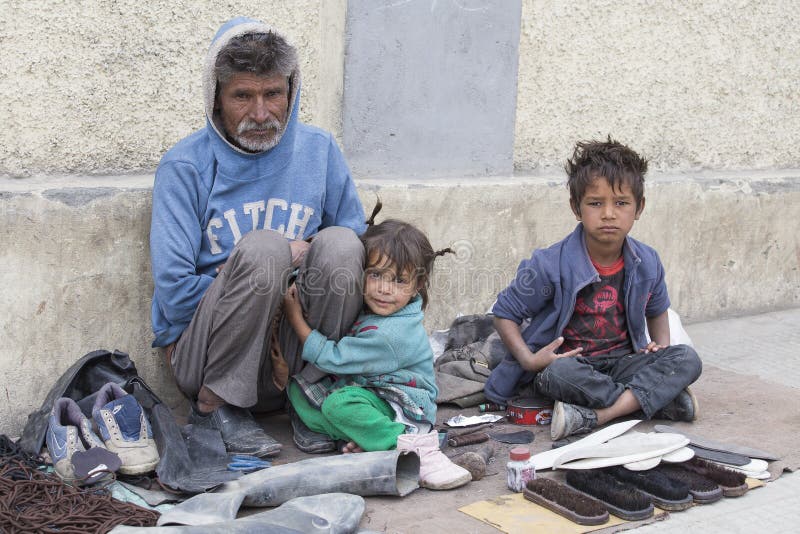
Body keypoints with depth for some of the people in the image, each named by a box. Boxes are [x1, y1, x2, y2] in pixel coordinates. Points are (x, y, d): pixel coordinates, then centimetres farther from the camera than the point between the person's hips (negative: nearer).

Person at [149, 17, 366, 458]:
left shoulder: (319, 150, 5)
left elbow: (358, 253, 9)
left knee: (340, 243, -21)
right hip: (204, 357, -3)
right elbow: (174, 290, -13)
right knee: (262, 247, -30)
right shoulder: (185, 166, -7)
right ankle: (214, 406, -15)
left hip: (294, 352, 3)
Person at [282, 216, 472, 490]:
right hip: (362, 389, 10)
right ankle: (359, 437, -18)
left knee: (340, 403, -34)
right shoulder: (366, 308, -4)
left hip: (402, 405, -9)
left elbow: (333, 359, -20)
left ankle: (415, 444, -32)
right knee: (297, 387, -2)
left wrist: (296, 317, -11)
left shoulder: (389, 335, -28)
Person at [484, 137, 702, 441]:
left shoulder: (647, 264, 0)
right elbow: (505, 312, -7)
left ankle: (595, 415, -32)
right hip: (567, 361, -4)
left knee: (687, 359, -19)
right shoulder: (552, 265, -15)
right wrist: (529, 360, -20)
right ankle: (661, 399, -23)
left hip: (622, 363, 4)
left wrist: (662, 345, 2)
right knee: (561, 373, -39)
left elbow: (657, 310, 22)